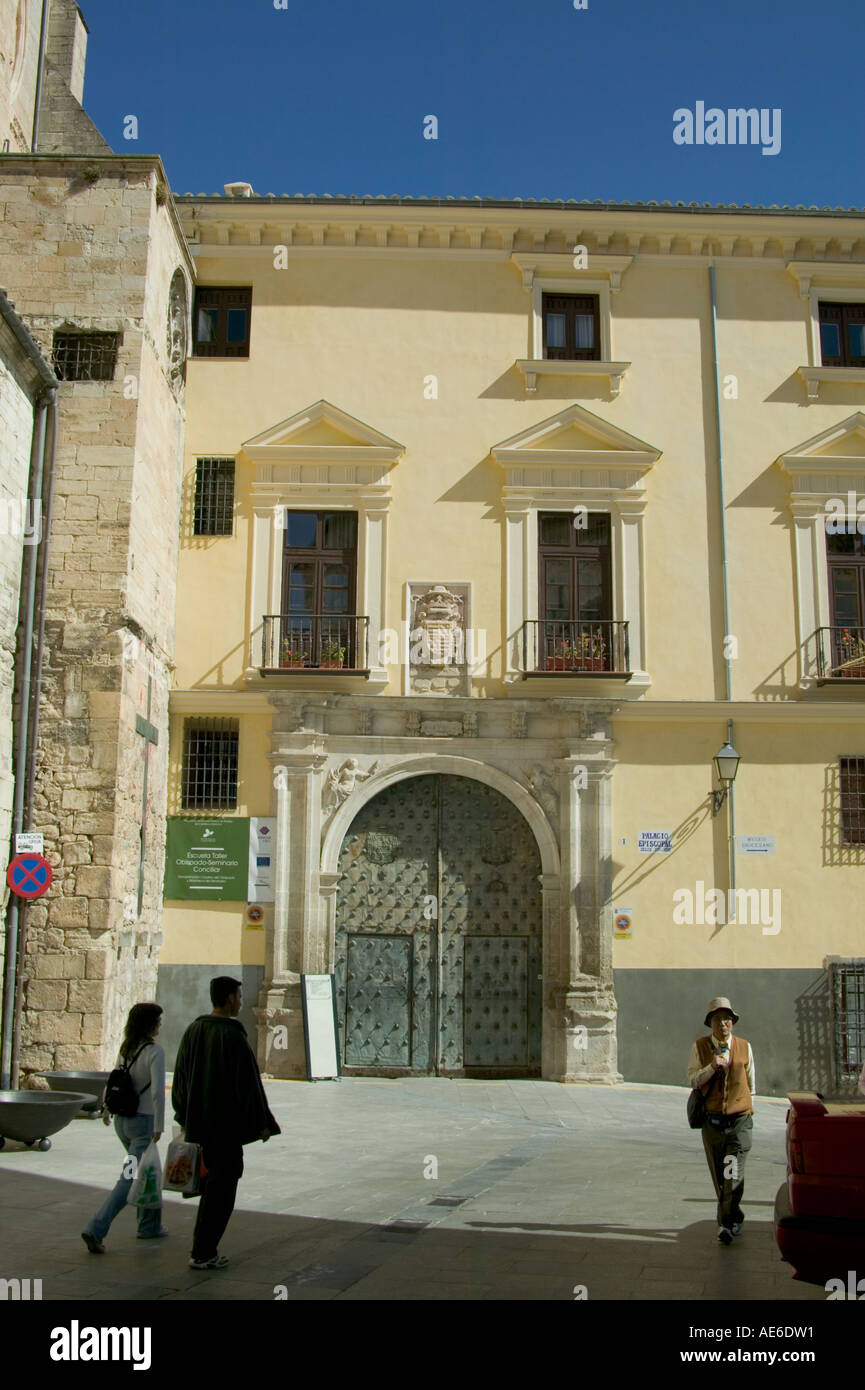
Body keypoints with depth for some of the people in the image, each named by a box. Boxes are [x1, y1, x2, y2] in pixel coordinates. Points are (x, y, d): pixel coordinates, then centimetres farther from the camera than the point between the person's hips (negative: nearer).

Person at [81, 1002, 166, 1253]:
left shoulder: (125, 1048, 5)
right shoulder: (155, 1051, -17)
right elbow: (158, 1091, -23)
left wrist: (107, 1109, 31)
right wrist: (159, 1126, -17)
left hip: (122, 1121, 8)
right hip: (143, 1122, -8)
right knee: (131, 1178, -4)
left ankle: (150, 1225, 30)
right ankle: (96, 1229, -11)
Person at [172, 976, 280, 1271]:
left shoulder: (193, 1030, 3)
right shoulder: (233, 1035, -18)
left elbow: (180, 1076, 9)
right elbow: (248, 1081, -18)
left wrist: (183, 1116, 19)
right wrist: (262, 1122, -8)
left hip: (198, 1121, 7)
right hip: (226, 1122, -7)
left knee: (212, 1181, 21)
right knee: (222, 1186, 4)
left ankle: (204, 1245, 25)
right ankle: (202, 1254, 8)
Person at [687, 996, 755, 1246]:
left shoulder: (744, 1047, 4)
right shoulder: (699, 1047, 2)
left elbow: (751, 1082, 16)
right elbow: (692, 1080, -3)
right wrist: (712, 1067, -18)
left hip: (740, 1120, -1)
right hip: (712, 1120, 1)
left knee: (733, 1173, -12)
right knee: (719, 1177, 8)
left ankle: (727, 1224, -8)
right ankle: (735, 1219, 26)